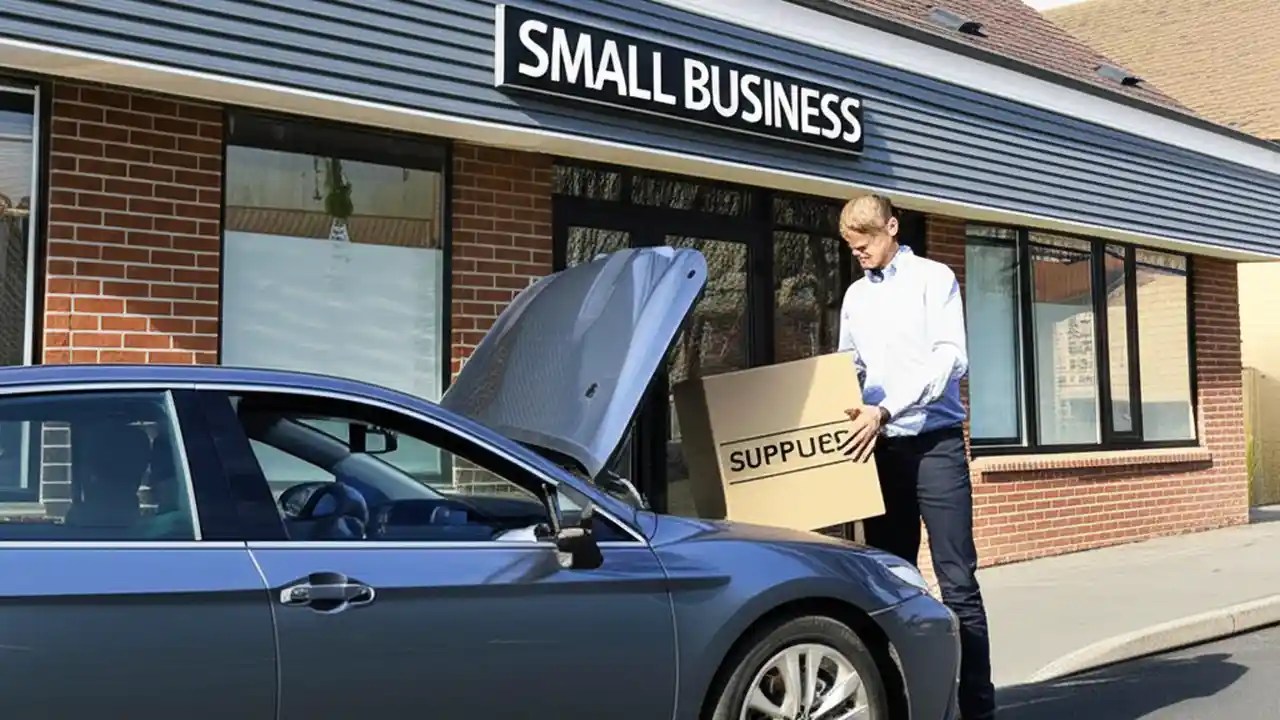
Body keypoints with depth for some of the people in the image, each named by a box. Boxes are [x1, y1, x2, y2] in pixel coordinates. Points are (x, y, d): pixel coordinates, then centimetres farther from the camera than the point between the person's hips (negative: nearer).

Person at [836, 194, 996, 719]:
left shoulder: (933, 278, 1)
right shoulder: (855, 296, 16)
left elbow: (950, 358, -11)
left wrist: (886, 409, -19)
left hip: (935, 443, -5)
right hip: (880, 448, 5)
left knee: (957, 582, -5)